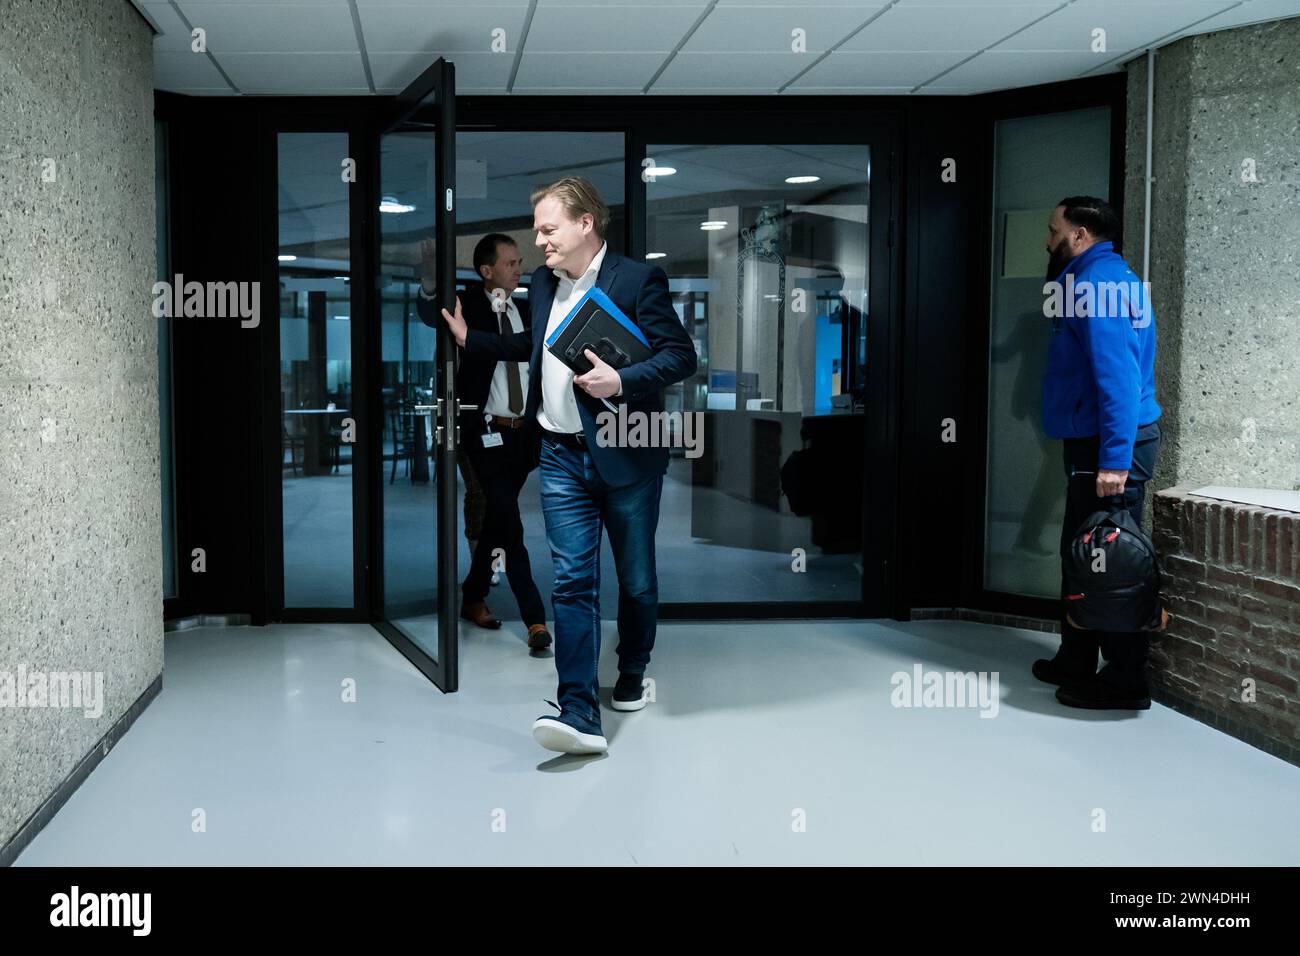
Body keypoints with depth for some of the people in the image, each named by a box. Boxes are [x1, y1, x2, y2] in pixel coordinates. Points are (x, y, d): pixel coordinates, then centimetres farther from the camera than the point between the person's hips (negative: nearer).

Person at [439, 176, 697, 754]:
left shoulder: (637, 279, -9)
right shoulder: (543, 283, 12)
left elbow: (682, 356, -13)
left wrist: (621, 382, -25)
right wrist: (469, 338, 25)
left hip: (626, 455, -4)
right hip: (563, 457, 5)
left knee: (636, 578, 11)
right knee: (572, 582, -5)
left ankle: (632, 677, 35)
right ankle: (580, 714, -8)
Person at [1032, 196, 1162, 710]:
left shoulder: (1097, 282, -15)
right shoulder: (1106, 277, 19)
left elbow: (1116, 375, -24)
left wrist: (1115, 459, -27)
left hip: (1110, 445, -11)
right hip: (1096, 442, 11)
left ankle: (1124, 683, 2)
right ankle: (1076, 663, 27)